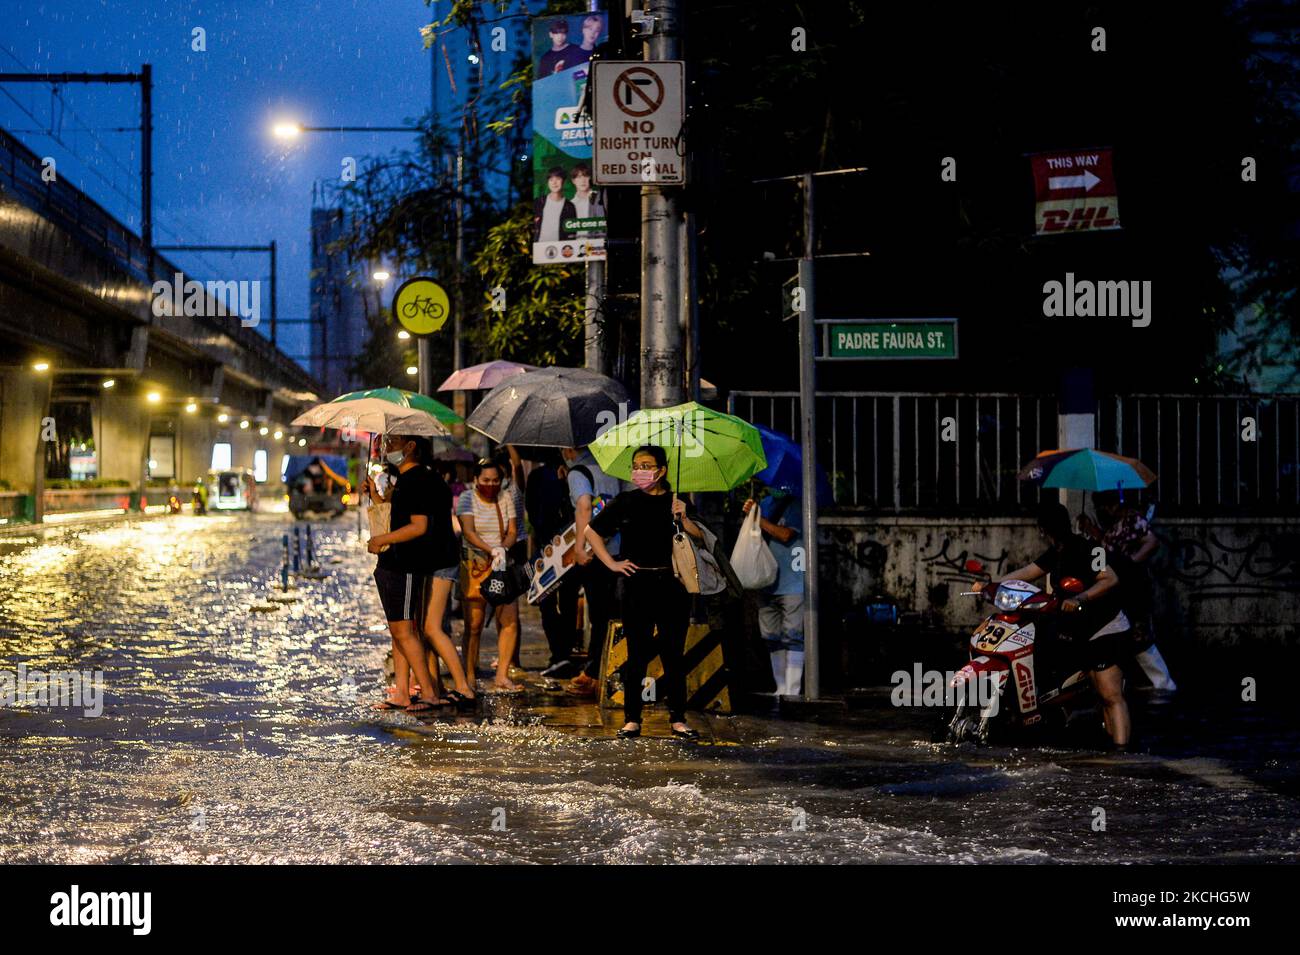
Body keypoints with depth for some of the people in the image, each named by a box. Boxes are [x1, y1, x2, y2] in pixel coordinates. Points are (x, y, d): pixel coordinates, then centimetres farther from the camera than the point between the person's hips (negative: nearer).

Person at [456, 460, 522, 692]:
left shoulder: (506, 498, 9)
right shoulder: (467, 499, -3)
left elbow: (512, 531, 4)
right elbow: (468, 531, -16)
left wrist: (503, 549, -18)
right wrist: (492, 550, -29)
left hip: (502, 566, 3)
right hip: (474, 566, -3)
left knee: (510, 621, -7)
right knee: (474, 625, -3)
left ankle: (502, 675, 0)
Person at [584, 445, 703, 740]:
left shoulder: (677, 503, 6)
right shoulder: (625, 503, 5)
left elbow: (700, 537, -1)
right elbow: (592, 531, 12)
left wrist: (684, 519, -17)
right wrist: (611, 563, 4)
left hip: (672, 585, 0)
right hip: (637, 585, 0)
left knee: (674, 654, 4)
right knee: (637, 654, 2)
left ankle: (678, 718, 10)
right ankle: (632, 719, 7)